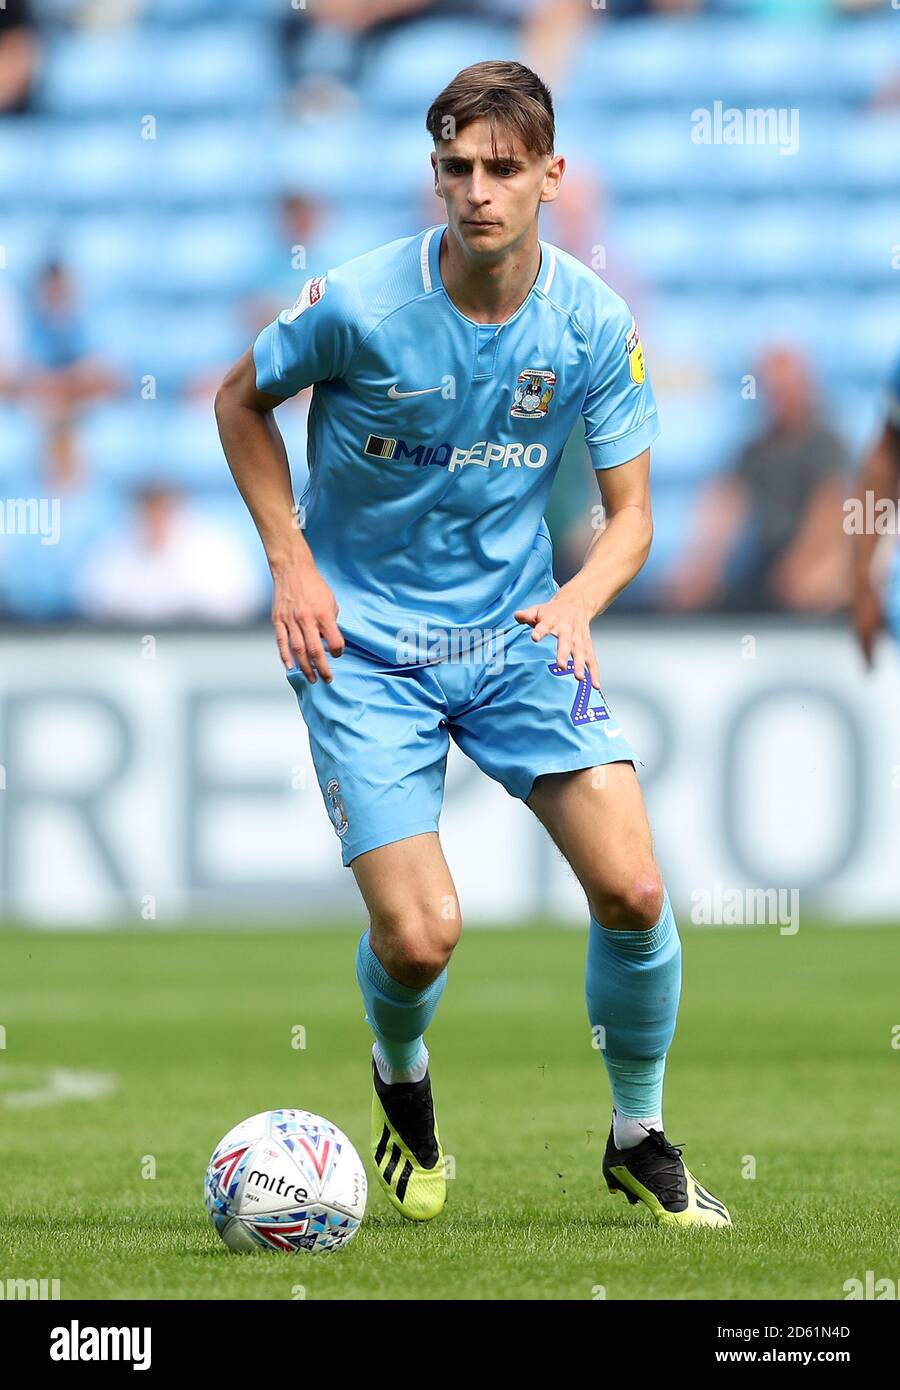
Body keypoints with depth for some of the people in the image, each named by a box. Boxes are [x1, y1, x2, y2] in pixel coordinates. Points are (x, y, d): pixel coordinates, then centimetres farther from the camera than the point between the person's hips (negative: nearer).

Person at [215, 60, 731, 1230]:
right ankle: (402, 1078, 24)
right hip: (361, 646, -2)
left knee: (633, 889, -12)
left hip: (518, 633, 2)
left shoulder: (594, 323, -9)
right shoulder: (359, 304, -17)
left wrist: (579, 599, -21)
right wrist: (293, 564, -6)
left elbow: (630, 513, 0)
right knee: (420, 935, -14)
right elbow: (241, 401, 3)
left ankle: (640, 1140, 12)